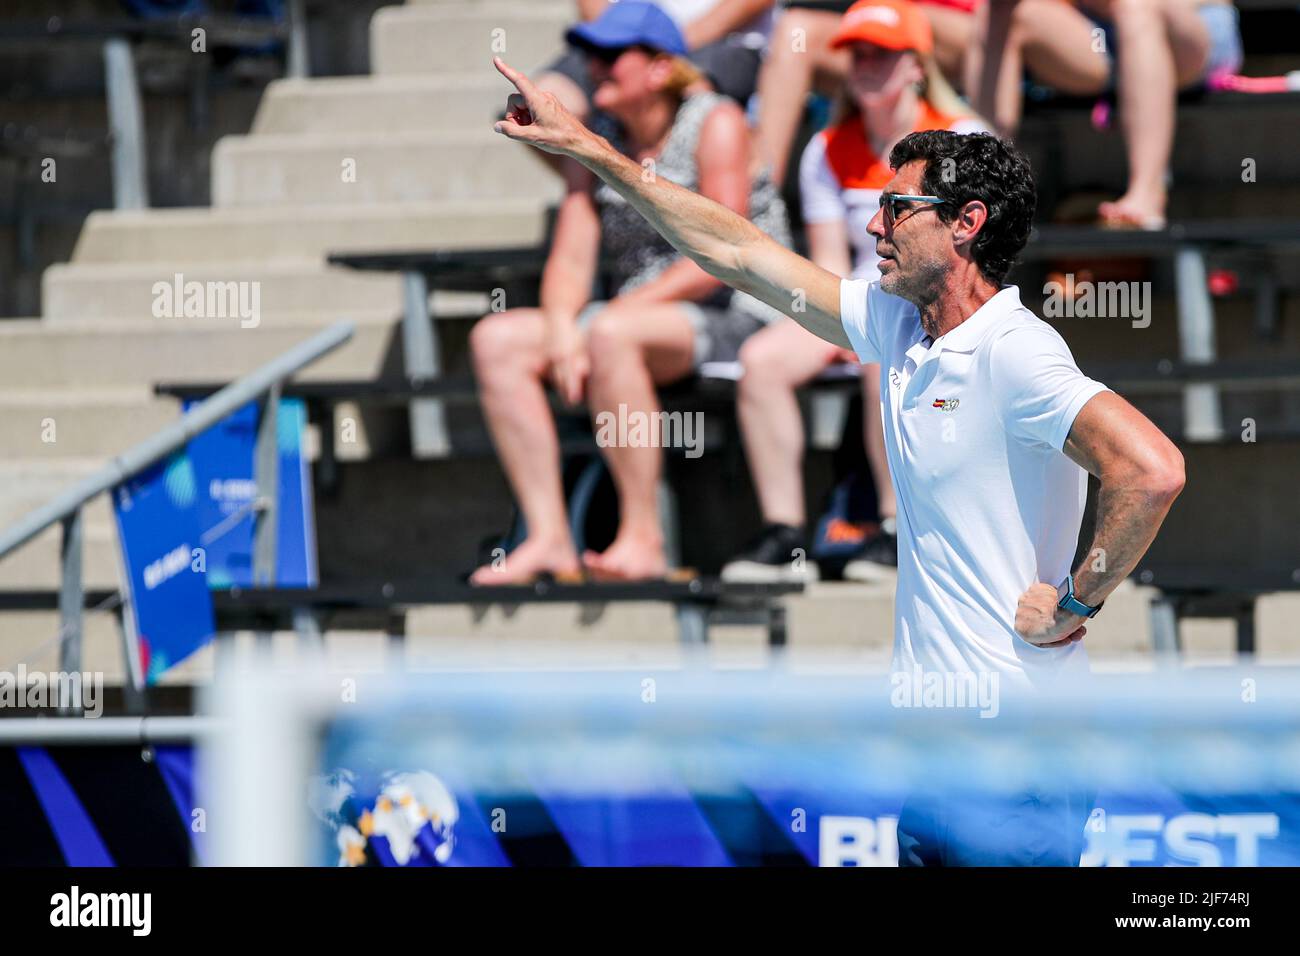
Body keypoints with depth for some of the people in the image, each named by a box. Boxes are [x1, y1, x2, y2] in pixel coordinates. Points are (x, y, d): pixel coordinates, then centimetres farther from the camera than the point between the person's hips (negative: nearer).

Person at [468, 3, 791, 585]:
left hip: (735, 316, -7)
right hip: (634, 313, 7)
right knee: (496, 340, -13)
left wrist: (624, 308, -20)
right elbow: (571, 259, 6)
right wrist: (561, 328, -14)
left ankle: (643, 538, -34)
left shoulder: (716, 124, -7)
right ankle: (549, 538, -22)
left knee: (610, 334, -37)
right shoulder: (594, 144, 13)